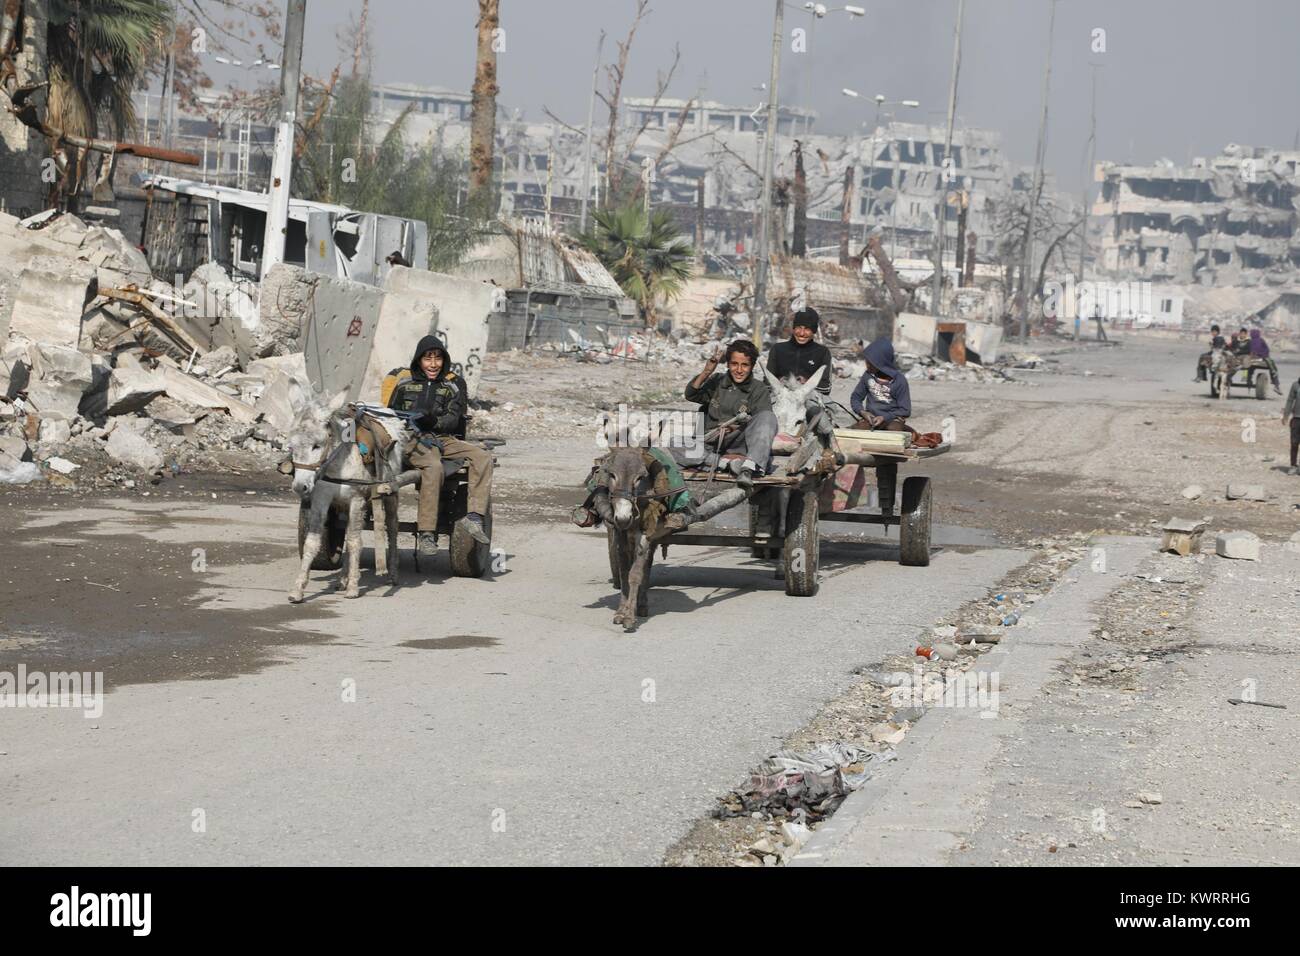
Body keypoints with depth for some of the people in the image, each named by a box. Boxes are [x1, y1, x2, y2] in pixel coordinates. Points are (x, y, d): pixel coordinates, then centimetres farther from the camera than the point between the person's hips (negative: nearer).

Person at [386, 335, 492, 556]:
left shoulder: (454, 384, 14)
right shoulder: (405, 384, 13)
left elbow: (453, 418, 3)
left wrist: (433, 421, -19)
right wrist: (419, 435, -4)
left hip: (444, 438, 3)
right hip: (413, 439, -3)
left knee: (483, 457, -23)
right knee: (433, 466, -37)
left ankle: (474, 517, -32)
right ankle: (426, 533, -40)